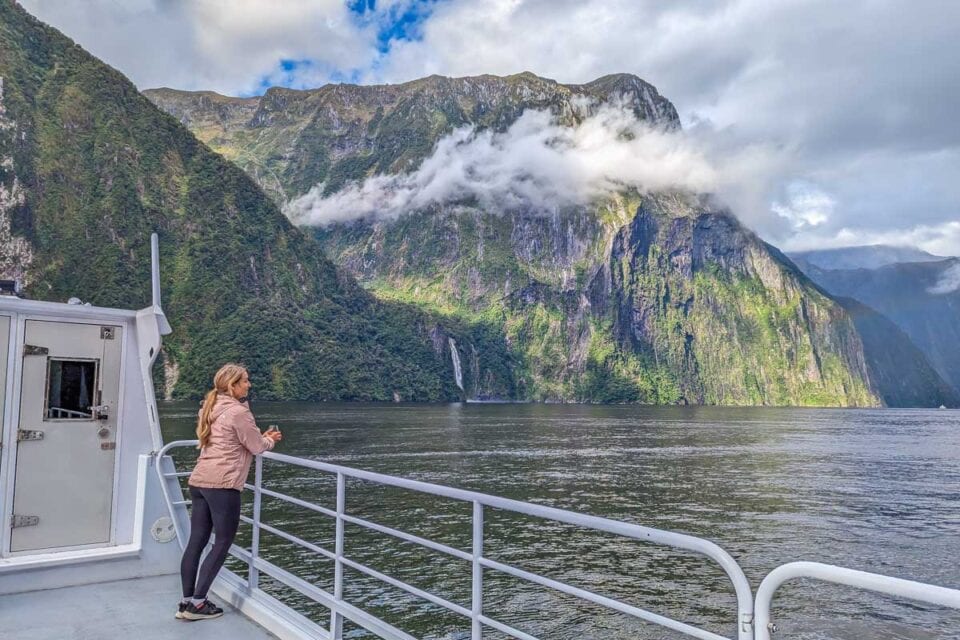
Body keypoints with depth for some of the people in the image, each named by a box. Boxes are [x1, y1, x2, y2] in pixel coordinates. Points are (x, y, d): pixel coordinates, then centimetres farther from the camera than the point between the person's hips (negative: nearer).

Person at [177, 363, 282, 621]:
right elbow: (256, 447, -4)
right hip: (222, 484, -8)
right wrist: (269, 440, 17)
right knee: (223, 543, 2)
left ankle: (186, 602, 17)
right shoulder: (238, 411, -10)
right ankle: (197, 603, 5)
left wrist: (262, 436, 18)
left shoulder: (212, 408, 17)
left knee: (196, 541, 11)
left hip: (199, 481, 9)